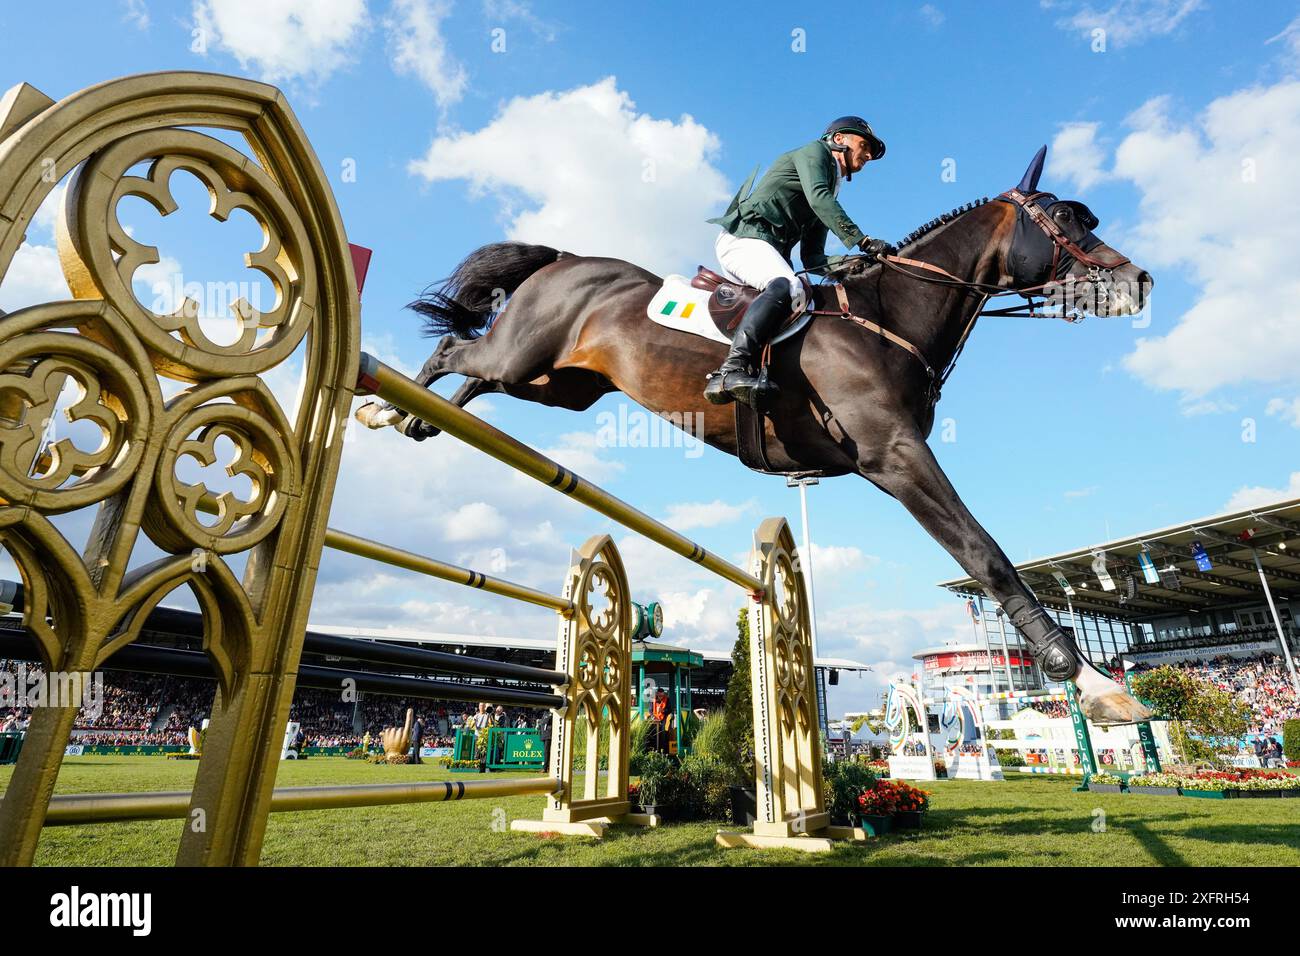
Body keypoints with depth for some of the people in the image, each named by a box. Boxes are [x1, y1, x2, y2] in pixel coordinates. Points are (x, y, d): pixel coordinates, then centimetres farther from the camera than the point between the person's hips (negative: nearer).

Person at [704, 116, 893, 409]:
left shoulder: (830, 192, 32)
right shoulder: (814, 151, 10)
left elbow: (812, 259, 21)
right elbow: (818, 198, -13)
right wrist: (861, 240, -20)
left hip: (771, 251, 9)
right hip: (744, 236, -9)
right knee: (788, 287, -35)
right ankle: (730, 371, -50)